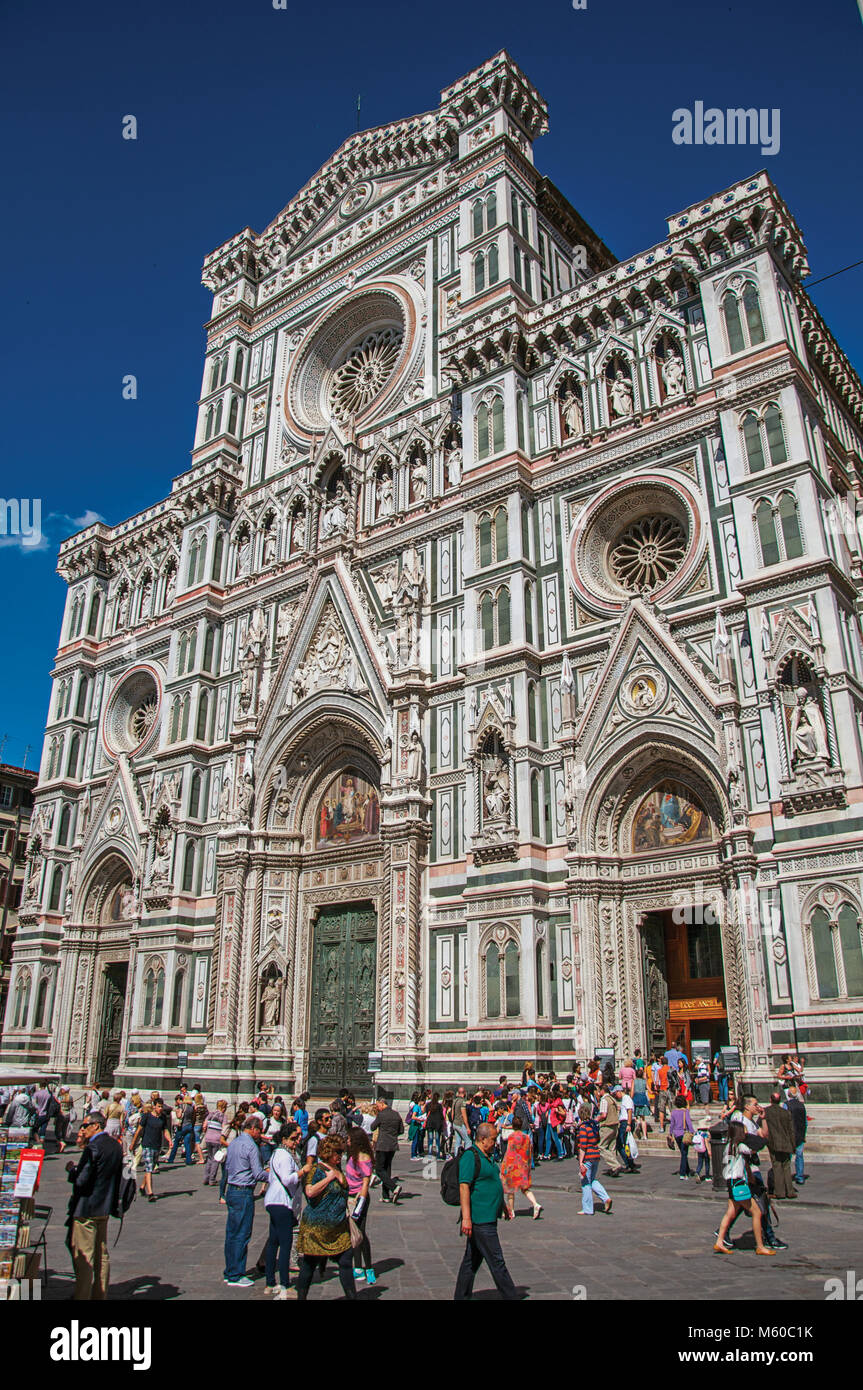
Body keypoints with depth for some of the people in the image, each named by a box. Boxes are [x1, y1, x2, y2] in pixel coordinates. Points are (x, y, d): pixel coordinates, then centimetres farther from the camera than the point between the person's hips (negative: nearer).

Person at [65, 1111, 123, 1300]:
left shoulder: (93, 1147, -20)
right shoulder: (115, 1145, 7)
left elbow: (81, 1180, -22)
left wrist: (71, 1169, -2)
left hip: (86, 1209, -9)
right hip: (105, 1207, 9)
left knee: (83, 1257, 1)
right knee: (102, 1255, 15)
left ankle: (82, 1296, 6)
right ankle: (99, 1294, 23)